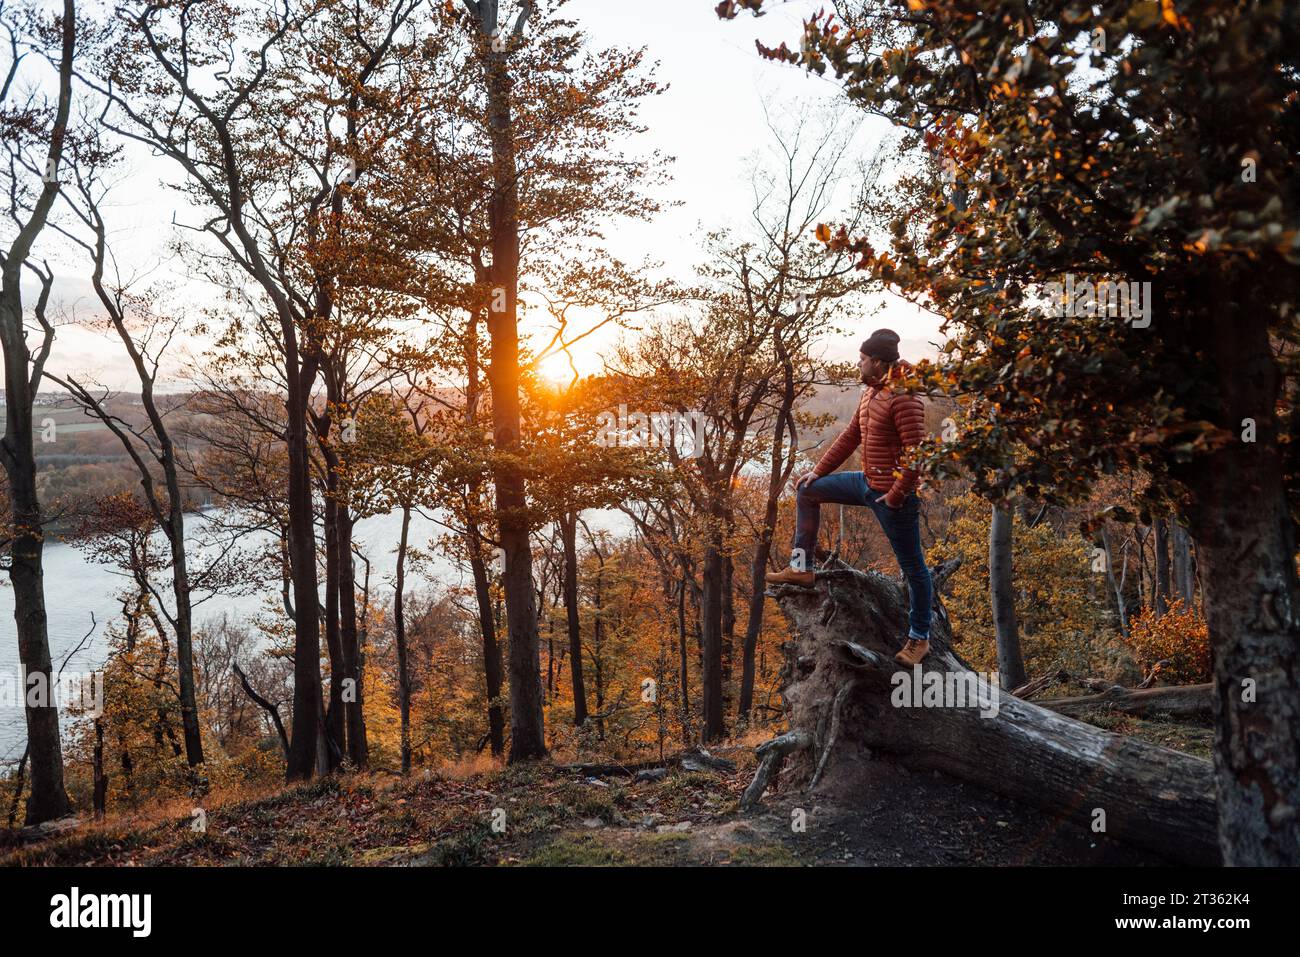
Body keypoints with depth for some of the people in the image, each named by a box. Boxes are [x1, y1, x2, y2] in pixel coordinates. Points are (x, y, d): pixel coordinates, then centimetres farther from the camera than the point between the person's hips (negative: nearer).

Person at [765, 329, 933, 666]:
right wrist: (818, 471, 15)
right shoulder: (869, 393, 9)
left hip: (893, 495, -10)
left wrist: (896, 496, -21)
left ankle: (919, 638, 18)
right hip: (867, 483, 10)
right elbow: (851, 436, 17)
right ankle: (801, 568, 19)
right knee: (808, 491, 16)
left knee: (912, 566, 3)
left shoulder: (903, 398, -20)